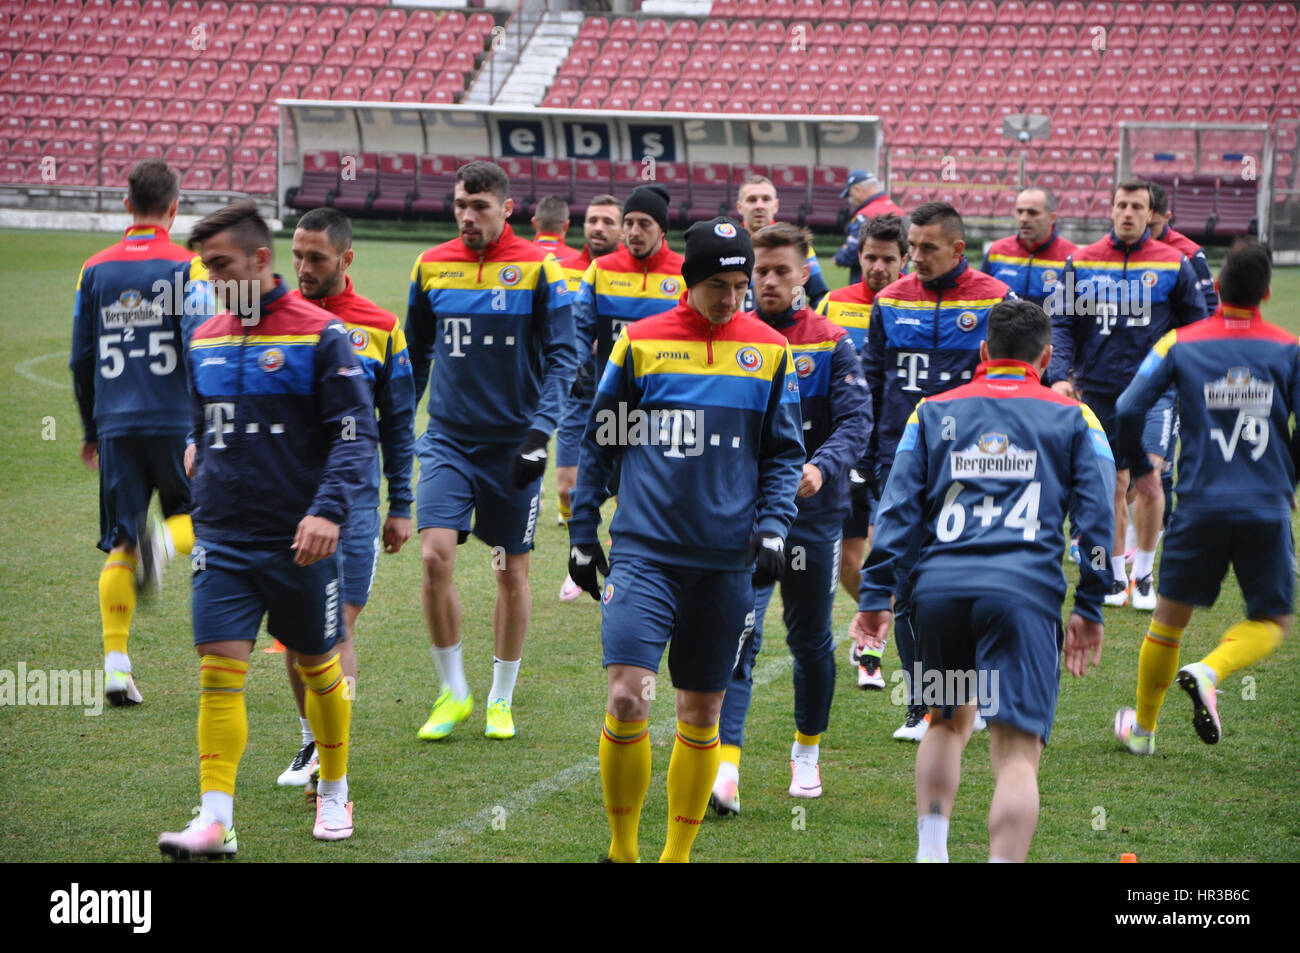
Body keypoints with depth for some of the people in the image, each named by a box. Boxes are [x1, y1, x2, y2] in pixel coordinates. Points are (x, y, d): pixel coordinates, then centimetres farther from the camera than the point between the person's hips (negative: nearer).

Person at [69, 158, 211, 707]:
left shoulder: (95, 270, 9)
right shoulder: (186, 267, -3)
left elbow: (81, 360, 12)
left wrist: (91, 430, 22)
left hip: (116, 428, 3)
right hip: (174, 421, -3)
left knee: (118, 547, 5)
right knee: (196, 514, 14)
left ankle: (116, 664, -4)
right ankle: (163, 542, -22)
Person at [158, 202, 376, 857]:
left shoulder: (319, 334, -7)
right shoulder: (203, 341, 9)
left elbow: (356, 434, -11)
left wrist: (329, 509, -22)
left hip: (299, 542, -3)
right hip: (222, 540, 3)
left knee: (318, 668, 10)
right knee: (219, 670, -8)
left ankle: (334, 794, 29)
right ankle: (215, 818, -10)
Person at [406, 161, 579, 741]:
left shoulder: (538, 269, -5)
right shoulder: (431, 267, 4)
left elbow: (563, 359, -5)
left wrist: (540, 430, -16)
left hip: (512, 443, -2)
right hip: (448, 438, 2)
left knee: (512, 570, 6)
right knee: (435, 556, -14)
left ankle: (501, 698, 22)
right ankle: (453, 693, 2)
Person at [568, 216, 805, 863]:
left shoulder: (769, 351, 6)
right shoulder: (640, 342, 2)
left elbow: (784, 453, 12)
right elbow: (599, 444, 9)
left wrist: (772, 527, -3)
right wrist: (581, 534, 8)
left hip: (726, 560, 2)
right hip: (644, 551, -2)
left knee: (701, 714, 8)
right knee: (627, 697, -15)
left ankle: (677, 853, 22)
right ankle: (622, 849, 3)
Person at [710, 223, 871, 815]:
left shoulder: (831, 344, 0)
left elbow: (855, 422, -8)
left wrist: (820, 466, -26)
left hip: (812, 510, 0)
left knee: (810, 639, 13)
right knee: (739, 636, -14)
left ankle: (807, 751, 34)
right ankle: (726, 767, -19)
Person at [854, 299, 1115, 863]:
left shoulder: (934, 413, 17)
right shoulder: (1072, 419, 14)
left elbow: (898, 505, 9)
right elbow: (1097, 515, 8)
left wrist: (876, 594, 8)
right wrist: (1089, 609, 11)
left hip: (938, 584, 3)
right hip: (1024, 590, -3)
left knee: (947, 721, 27)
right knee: (1017, 753, -7)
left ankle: (930, 850, 21)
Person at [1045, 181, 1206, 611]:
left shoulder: (1174, 264, 2)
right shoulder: (1080, 263, 4)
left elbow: (1195, 325, 9)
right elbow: (1062, 323, 5)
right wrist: (1059, 374, -8)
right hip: (1099, 390, 1)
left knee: (1149, 480, -11)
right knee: (1113, 485, 7)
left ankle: (1143, 574, 6)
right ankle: (1115, 576, 20)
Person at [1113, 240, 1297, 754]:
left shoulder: (1179, 344, -1)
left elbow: (1128, 409, -6)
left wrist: (1132, 461, 14)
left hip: (1201, 504, 1)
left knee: (1169, 616, 16)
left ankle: (1142, 728, 26)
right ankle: (1209, 672, -18)